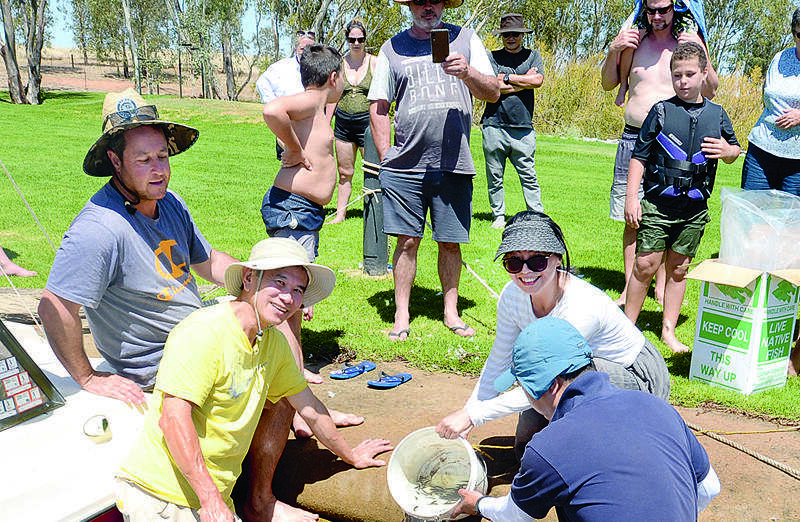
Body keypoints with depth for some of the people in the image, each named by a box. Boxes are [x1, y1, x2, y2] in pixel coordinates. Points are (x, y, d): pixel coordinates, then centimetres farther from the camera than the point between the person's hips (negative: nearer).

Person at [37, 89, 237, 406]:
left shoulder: (171, 203, 1)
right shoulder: (98, 229, -28)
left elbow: (209, 262, 12)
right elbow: (54, 308, -30)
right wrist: (89, 379, -22)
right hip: (157, 373, -9)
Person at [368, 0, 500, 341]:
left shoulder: (465, 40, 10)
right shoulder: (393, 48, 10)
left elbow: (493, 93, 3)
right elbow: (378, 107, 11)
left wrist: (467, 73, -17)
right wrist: (385, 158, 3)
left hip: (454, 165, 0)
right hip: (405, 165, 0)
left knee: (450, 242, 6)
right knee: (407, 240, 0)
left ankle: (451, 312, 21)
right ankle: (402, 315, 12)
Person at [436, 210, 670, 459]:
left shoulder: (582, 306, -36)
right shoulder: (512, 295, -16)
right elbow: (499, 360, -1)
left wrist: (471, 416, -30)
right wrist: (466, 415, -5)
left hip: (639, 378, -6)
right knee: (527, 447, 5)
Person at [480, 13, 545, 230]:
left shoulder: (532, 56, 14)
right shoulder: (493, 57, 9)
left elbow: (538, 80, -5)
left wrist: (506, 78, -2)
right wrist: (525, 79, -2)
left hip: (523, 128, 0)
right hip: (494, 125, 0)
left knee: (528, 176, -2)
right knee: (494, 177, 4)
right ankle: (498, 216, 15)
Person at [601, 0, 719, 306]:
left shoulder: (688, 42, 6)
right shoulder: (633, 42, 8)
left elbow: (710, 92, 5)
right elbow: (608, 84, 14)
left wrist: (702, 55, -10)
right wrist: (613, 51, -3)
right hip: (634, 139, 1)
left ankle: (662, 287, 15)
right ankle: (629, 287, 11)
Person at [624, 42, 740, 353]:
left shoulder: (717, 114, 8)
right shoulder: (661, 111, -1)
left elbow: (735, 151, 22)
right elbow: (639, 157, 0)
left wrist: (727, 150, -4)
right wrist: (631, 198, -7)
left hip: (695, 209, 3)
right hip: (658, 204, -3)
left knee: (678, 269, 10)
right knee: (645, 264, -4)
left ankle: (669, 331, 21)